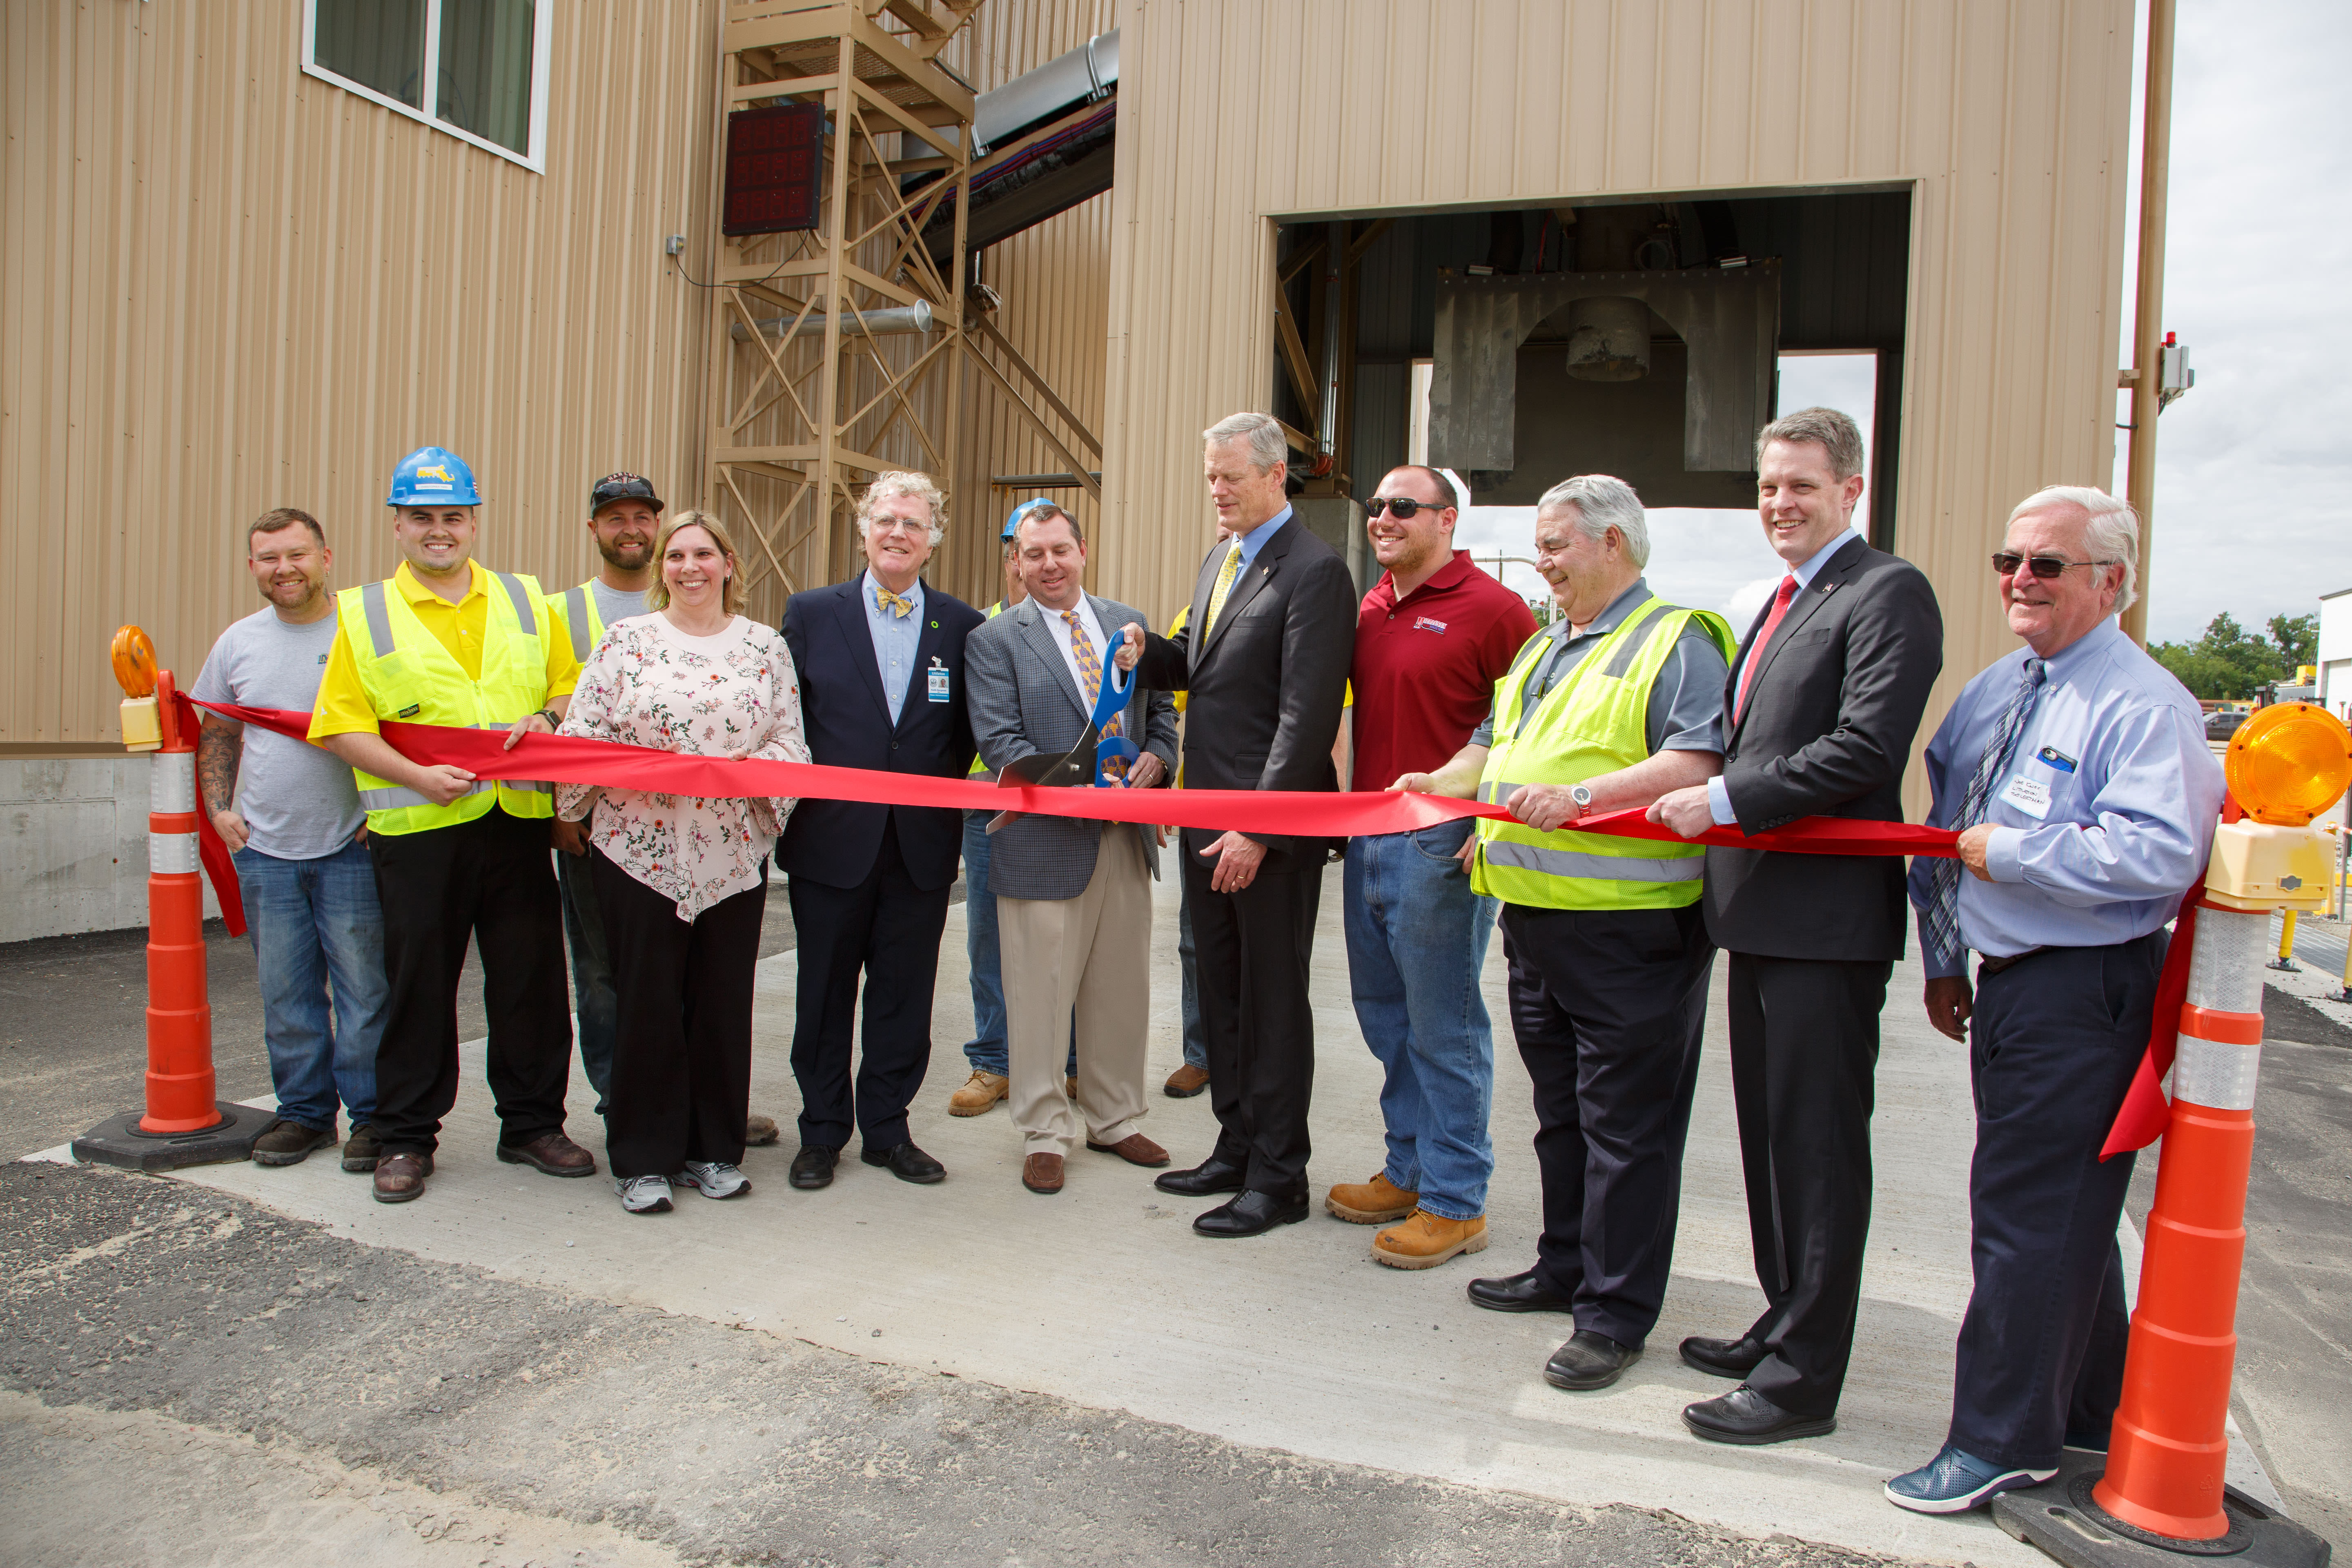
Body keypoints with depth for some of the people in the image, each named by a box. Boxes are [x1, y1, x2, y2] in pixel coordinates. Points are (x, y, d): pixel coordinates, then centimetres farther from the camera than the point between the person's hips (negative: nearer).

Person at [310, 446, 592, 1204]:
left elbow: (568, 686, 14)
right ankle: (406, 1139, 22)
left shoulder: (526, 601, 11)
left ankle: (532, 1124, 22)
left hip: (518, 822, 2)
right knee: (418, 986, 7)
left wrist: (547, 720, -8)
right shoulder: (363, 614, 4)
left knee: (532, 978, 8)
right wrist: (417, 776, -16)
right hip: (417, 830, -2)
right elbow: (342, 724, -2)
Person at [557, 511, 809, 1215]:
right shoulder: (626, 642, 4)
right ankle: (643, 1158, 16)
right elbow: (582, 736, 1)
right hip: (640, 848, -1)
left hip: (734, 853, 2)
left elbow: (791, 742, 4)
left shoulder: (766, 648, 8)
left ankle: (715, 1150, 22)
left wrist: (750, 769, -15)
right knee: (647, 1001, 3)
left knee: (724, 1000, 7)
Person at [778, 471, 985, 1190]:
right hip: (832, 840, 0)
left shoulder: (963, 626, 5)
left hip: (923, 845, 1)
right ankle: (822, 1132, 25)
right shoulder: (811, 612, 4)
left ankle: (888, 1130, 24)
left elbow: (972, 731, 8)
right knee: (825, 992, 10)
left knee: (904, 995, 9)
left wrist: (947, 795, -4)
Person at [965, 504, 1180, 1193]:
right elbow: (998, 737, -9)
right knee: (1042, 996, 3)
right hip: (1046, 843, -4)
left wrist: (1155, 759, -7)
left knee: (1122, 991, 13)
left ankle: (1115, 1120, 29)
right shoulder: (994, 640, -1)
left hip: (1127, 838, 5)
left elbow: (1161, 708, 15)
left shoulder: (1128, 625, 13)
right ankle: (1044, 1135, 18)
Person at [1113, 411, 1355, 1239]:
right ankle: (1237, 1147, 30)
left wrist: (1258, 827, -21)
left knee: (1273, 1000, 1)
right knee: (1222, 991, 16)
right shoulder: (1218, 563, 16)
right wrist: (1151, 654, 2)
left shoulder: (1314, 571, -13)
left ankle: (1278, 1177, 14)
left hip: (1274, 825, -9)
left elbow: (1307, 714, -18)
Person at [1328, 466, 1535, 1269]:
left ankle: (1456, 1200, 14)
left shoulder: (1492, 609, -9)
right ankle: (1408, 1172, 30)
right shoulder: (1370, 610, 13)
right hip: (1368, 836, 8)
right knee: (1386, 1017, 16)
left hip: (1443, 846, -8)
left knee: (1444, 1029, 1)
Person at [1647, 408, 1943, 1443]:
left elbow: (1866, 748, -21)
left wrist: (1725, 800, -18)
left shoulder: (1888, 592, -10)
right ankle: (1785, 1324, 33)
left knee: (1818, 1148, -1)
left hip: (1829, 913, -9)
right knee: (1771, 1135, 18)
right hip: (1763, 906, 10)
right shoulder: (1782, 602, 19)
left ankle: (1803, 1379, 11)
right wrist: (1696, 796, 5)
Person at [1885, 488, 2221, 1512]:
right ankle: (2088, 1411, 37)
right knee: (2059, 1209, 20)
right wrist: (1943, 958, 18)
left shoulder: (2145, 705, -14)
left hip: (2082, 994, -9)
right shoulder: (1991, 692, 13)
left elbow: (2157, 852, -27)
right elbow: (1942, 821, 19)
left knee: (2030, 1216, -3)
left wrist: (2004, 851, -20)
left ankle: (2003, 1439, 10)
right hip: (2004, 982, 9)